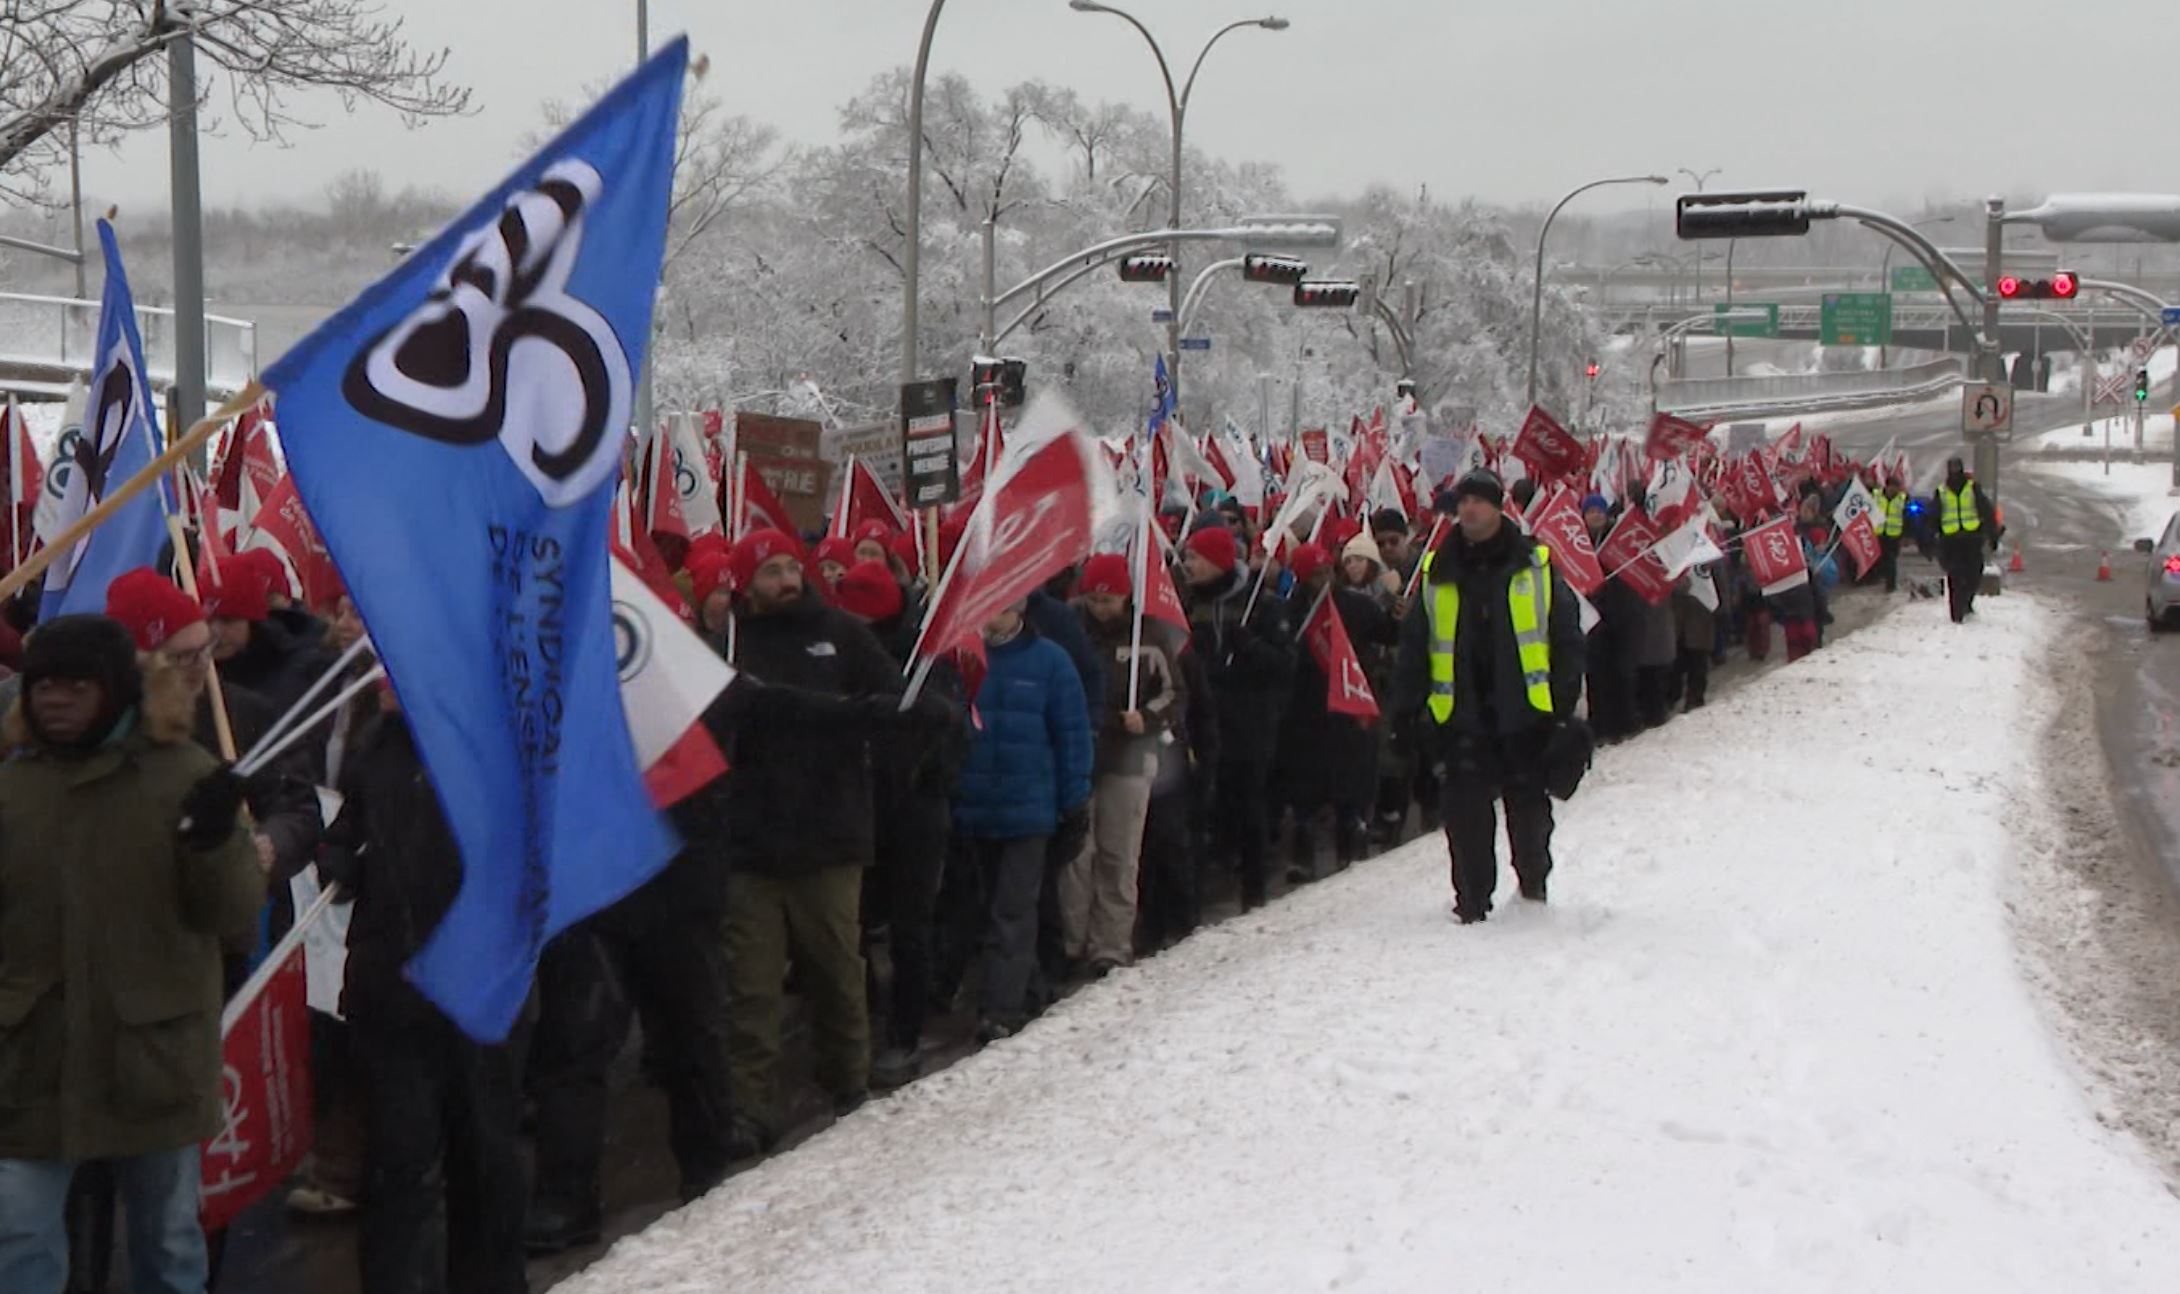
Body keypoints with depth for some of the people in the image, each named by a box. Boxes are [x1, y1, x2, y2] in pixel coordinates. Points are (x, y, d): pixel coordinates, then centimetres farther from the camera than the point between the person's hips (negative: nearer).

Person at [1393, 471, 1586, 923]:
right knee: (1467, 812, -2)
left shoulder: (1535, 565, 2)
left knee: (1529, 806, 9)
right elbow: (1415, 645, 10)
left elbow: (1566, 637, 3)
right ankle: (1471, 900, 8)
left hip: (1526, 711, -1)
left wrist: (1564, 703, -4)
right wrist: (1407, 709, 3)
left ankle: (1533, 882, 31)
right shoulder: (1437, 571, 8)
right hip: (1462, 714, 1)